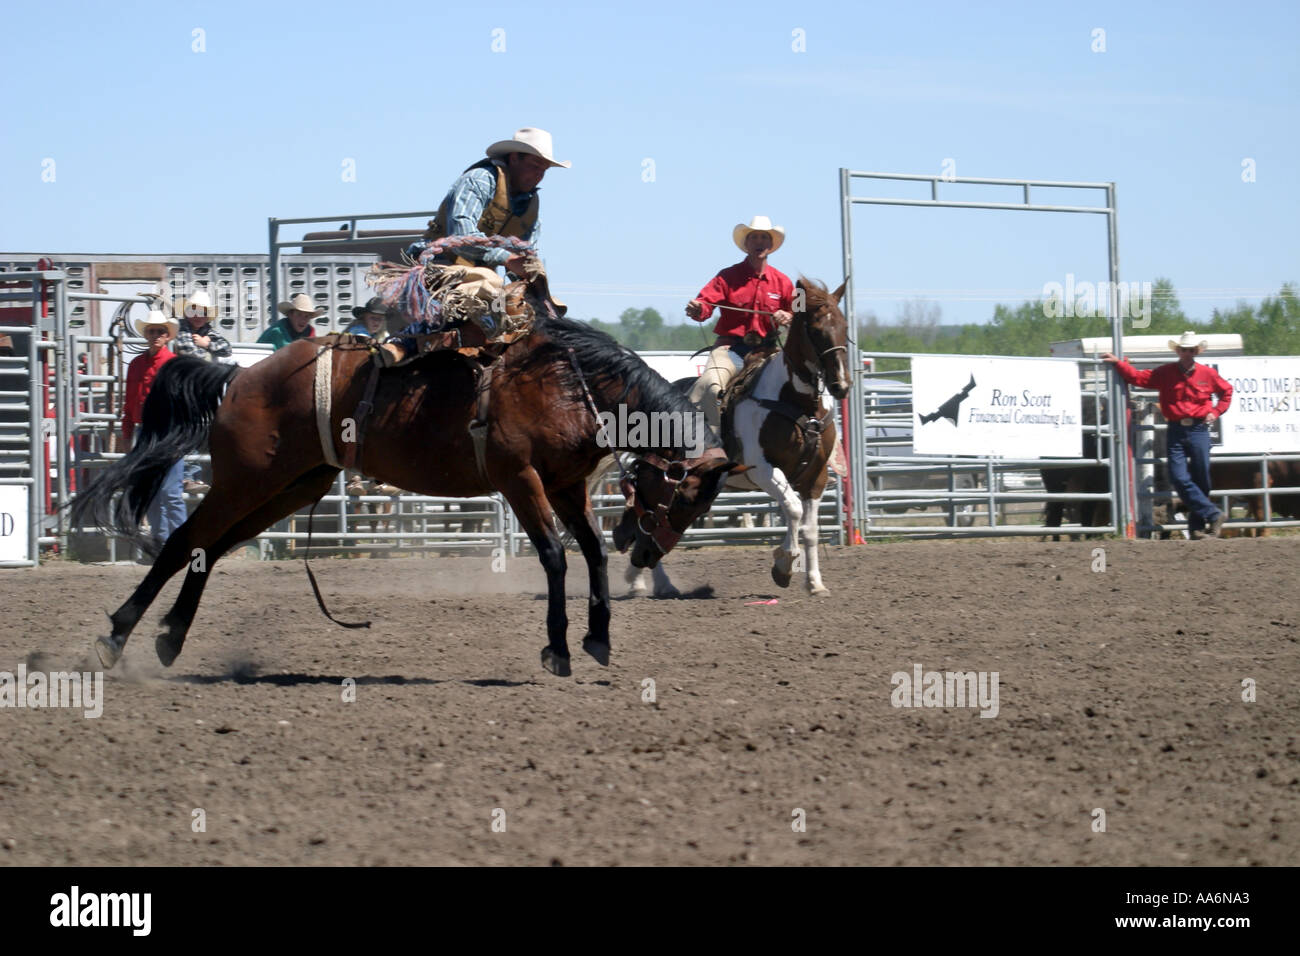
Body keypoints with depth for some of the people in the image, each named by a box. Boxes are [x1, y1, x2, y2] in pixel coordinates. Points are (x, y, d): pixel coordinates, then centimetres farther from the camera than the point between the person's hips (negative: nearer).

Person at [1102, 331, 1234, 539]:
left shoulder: (1207, 374, 5)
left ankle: (1197, 525, 12)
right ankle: (1213, 515, -6)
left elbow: (1226, 391, 20)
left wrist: (1216, 412, 9)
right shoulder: (1165, 373, 4)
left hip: (1198, 430, 0)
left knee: (1201, 479, 1)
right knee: (1179, 478, -12)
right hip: (1176, 431, 0)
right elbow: (1137, 377, 7)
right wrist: (1118, 363, 1)